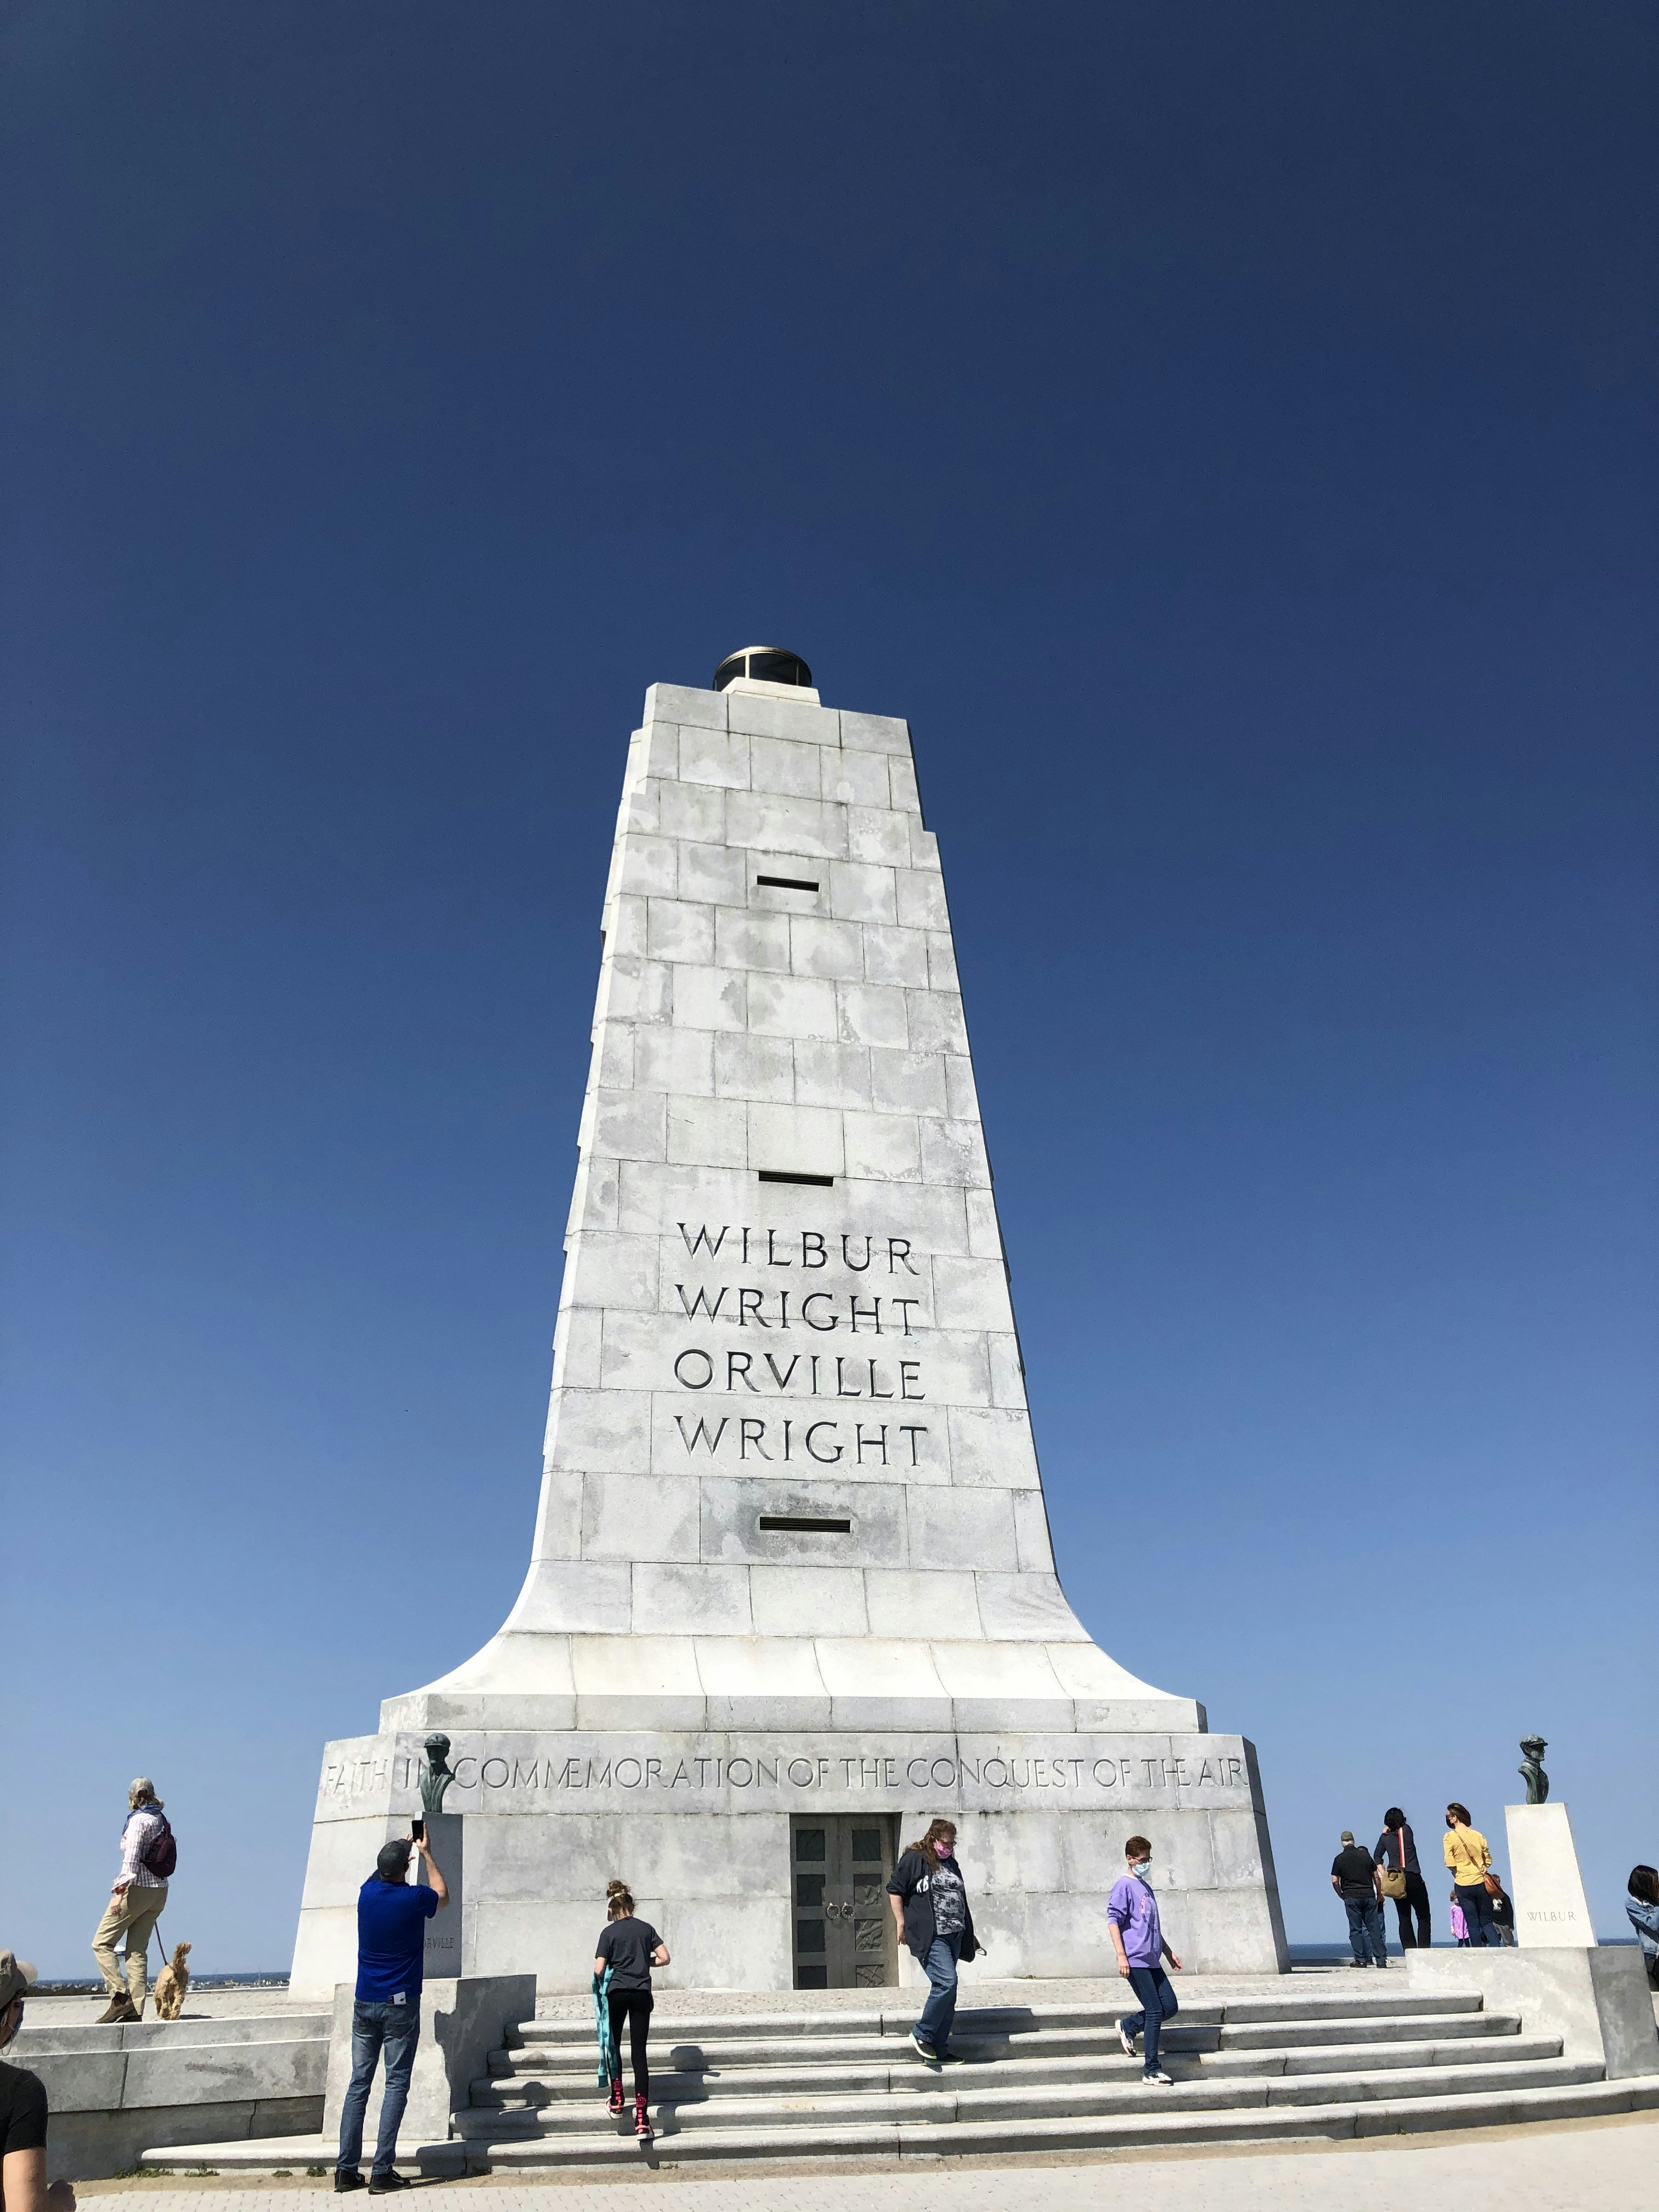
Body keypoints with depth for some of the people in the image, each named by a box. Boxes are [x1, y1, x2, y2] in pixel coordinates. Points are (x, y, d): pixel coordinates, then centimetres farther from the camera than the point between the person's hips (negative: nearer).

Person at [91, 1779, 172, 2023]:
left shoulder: (139, 1820, -10)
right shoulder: (161, 1821, 12)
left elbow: (132, 1859, -19)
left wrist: (120, 1891, -20)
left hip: (137, 1888, -8)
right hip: (159, 1892, 8)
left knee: (102, 1943, 1)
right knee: (138, 1950, 10)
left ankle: (120, 1997, -11)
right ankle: (136, 2011, 5)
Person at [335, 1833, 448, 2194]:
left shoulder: (367, 1892, -2)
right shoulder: (415, 1898, -13)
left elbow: (381, 1875, 25)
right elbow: (443, 1896, 12)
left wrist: (402, 1849, 33)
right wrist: (427, 1853, 18)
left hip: (364, 2004, 5)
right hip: (400, 2005, -5)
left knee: (359, 2083, 9)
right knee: (396, 2085, 1)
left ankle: (346, 2170, 10)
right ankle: (382, 2172, -1)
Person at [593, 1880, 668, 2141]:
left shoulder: (609, 1932, -2)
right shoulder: (646, 1928, 6)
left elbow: (599, 1970, -8)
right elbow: (665, 1958, 3)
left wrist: (604, 1977, 15)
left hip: (616, 1992, -2)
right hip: (642, 1994, 2)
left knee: (613, 2046, 23)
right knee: (639, 2053, 0)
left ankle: (617, 2099, 25)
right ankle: (642, 2119, -7)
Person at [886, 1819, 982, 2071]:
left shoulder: (951, 1864, 18)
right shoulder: (914, 1858, -5)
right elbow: (895, 1889, -6)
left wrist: (969, 1934, 27)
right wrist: (901, 1922, -12)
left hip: (953, 1936, 8)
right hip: (930, 1936, -8)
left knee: (946, 1992, 7)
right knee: (946, 1982, -18)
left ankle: (938, 2051, 15)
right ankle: (921, 2035, -1)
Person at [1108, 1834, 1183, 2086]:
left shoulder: (1146, 1887, 19)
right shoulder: (1124, 1885, -7)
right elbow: (1113, 1919, -13)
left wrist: (1169, 1953, 28)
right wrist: (1121, 1955, -19)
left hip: (1152, 1961, 9)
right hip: (1135, 1961, -9)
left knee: (1170, 2007, 4)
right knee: (1155, 2011, -8)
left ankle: (1128, 2026, 21)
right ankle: (1151, 2070, 2)